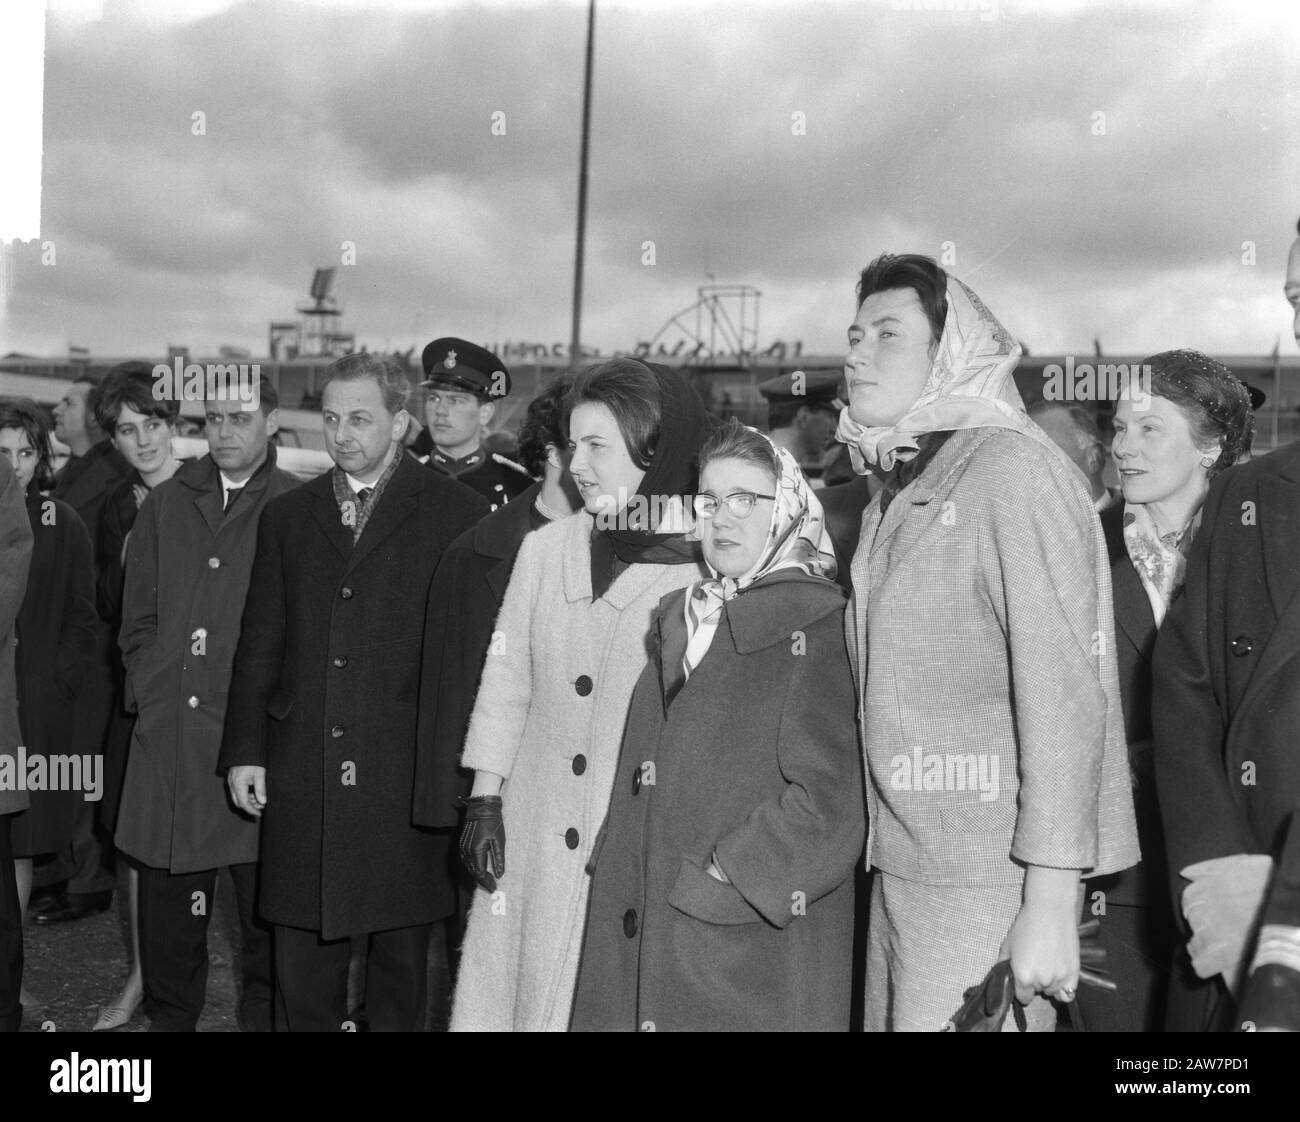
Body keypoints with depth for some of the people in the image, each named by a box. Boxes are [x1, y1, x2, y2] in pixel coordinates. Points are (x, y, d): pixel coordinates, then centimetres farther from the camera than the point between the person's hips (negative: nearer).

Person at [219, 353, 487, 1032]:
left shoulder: (457, 513, -1)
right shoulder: (287, 515, 12)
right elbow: (259, 643, 12)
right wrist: (244, 749, 6)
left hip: (407, 774, -3)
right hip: (302, 775, 3)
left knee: (402, 957, 8)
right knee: (301, 961, 9)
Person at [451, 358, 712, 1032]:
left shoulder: (705, 569, -7)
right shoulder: (545, 550, 6)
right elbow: (505, 680, 10)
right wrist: (484, 798, 7)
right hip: (536, 836, 4)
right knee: (516, 992, 9)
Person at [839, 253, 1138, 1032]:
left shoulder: (1013, 467, -9)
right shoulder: (895, 488, 15)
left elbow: (1063, 688, -16)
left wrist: (1051, 903, -19)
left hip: (989, 879, -7)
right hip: (902, 866, 7)